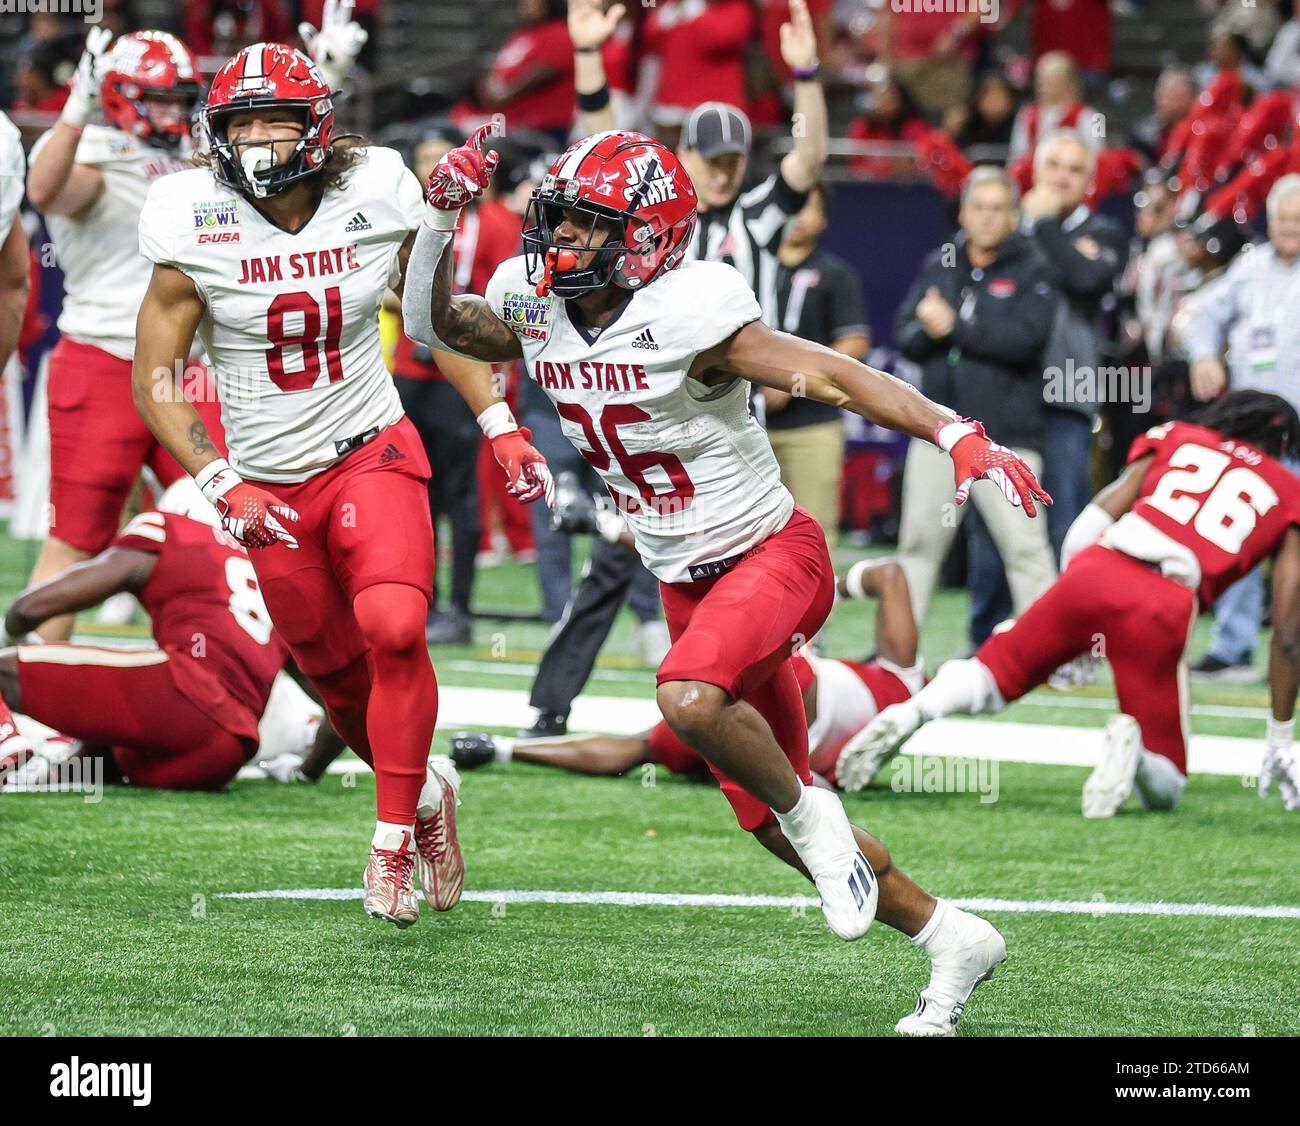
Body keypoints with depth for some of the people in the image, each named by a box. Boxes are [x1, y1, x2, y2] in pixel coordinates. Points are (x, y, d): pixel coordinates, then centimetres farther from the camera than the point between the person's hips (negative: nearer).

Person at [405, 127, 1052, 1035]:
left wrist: (959, 436, -36)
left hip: (770, 554, -8)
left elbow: (835, 376, -26)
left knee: (690, 700, -37)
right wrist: (441, 220, -5)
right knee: (769, 820, 8)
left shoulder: (681, 318, -23)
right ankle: (950, 938, 24)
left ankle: (810, 815, -9)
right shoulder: (537, 307, -3)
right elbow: (433, 325, 11)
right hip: (688, 583, 8)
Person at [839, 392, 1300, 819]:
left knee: (991, 676, 25)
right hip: (1164, 607, -2)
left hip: (1092, 572, 2)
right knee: (1162, 789, 12)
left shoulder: (1173, 439, 28)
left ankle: (909, 713, -7)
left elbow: (1096, 520, 15)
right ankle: (1136, 744, -24)